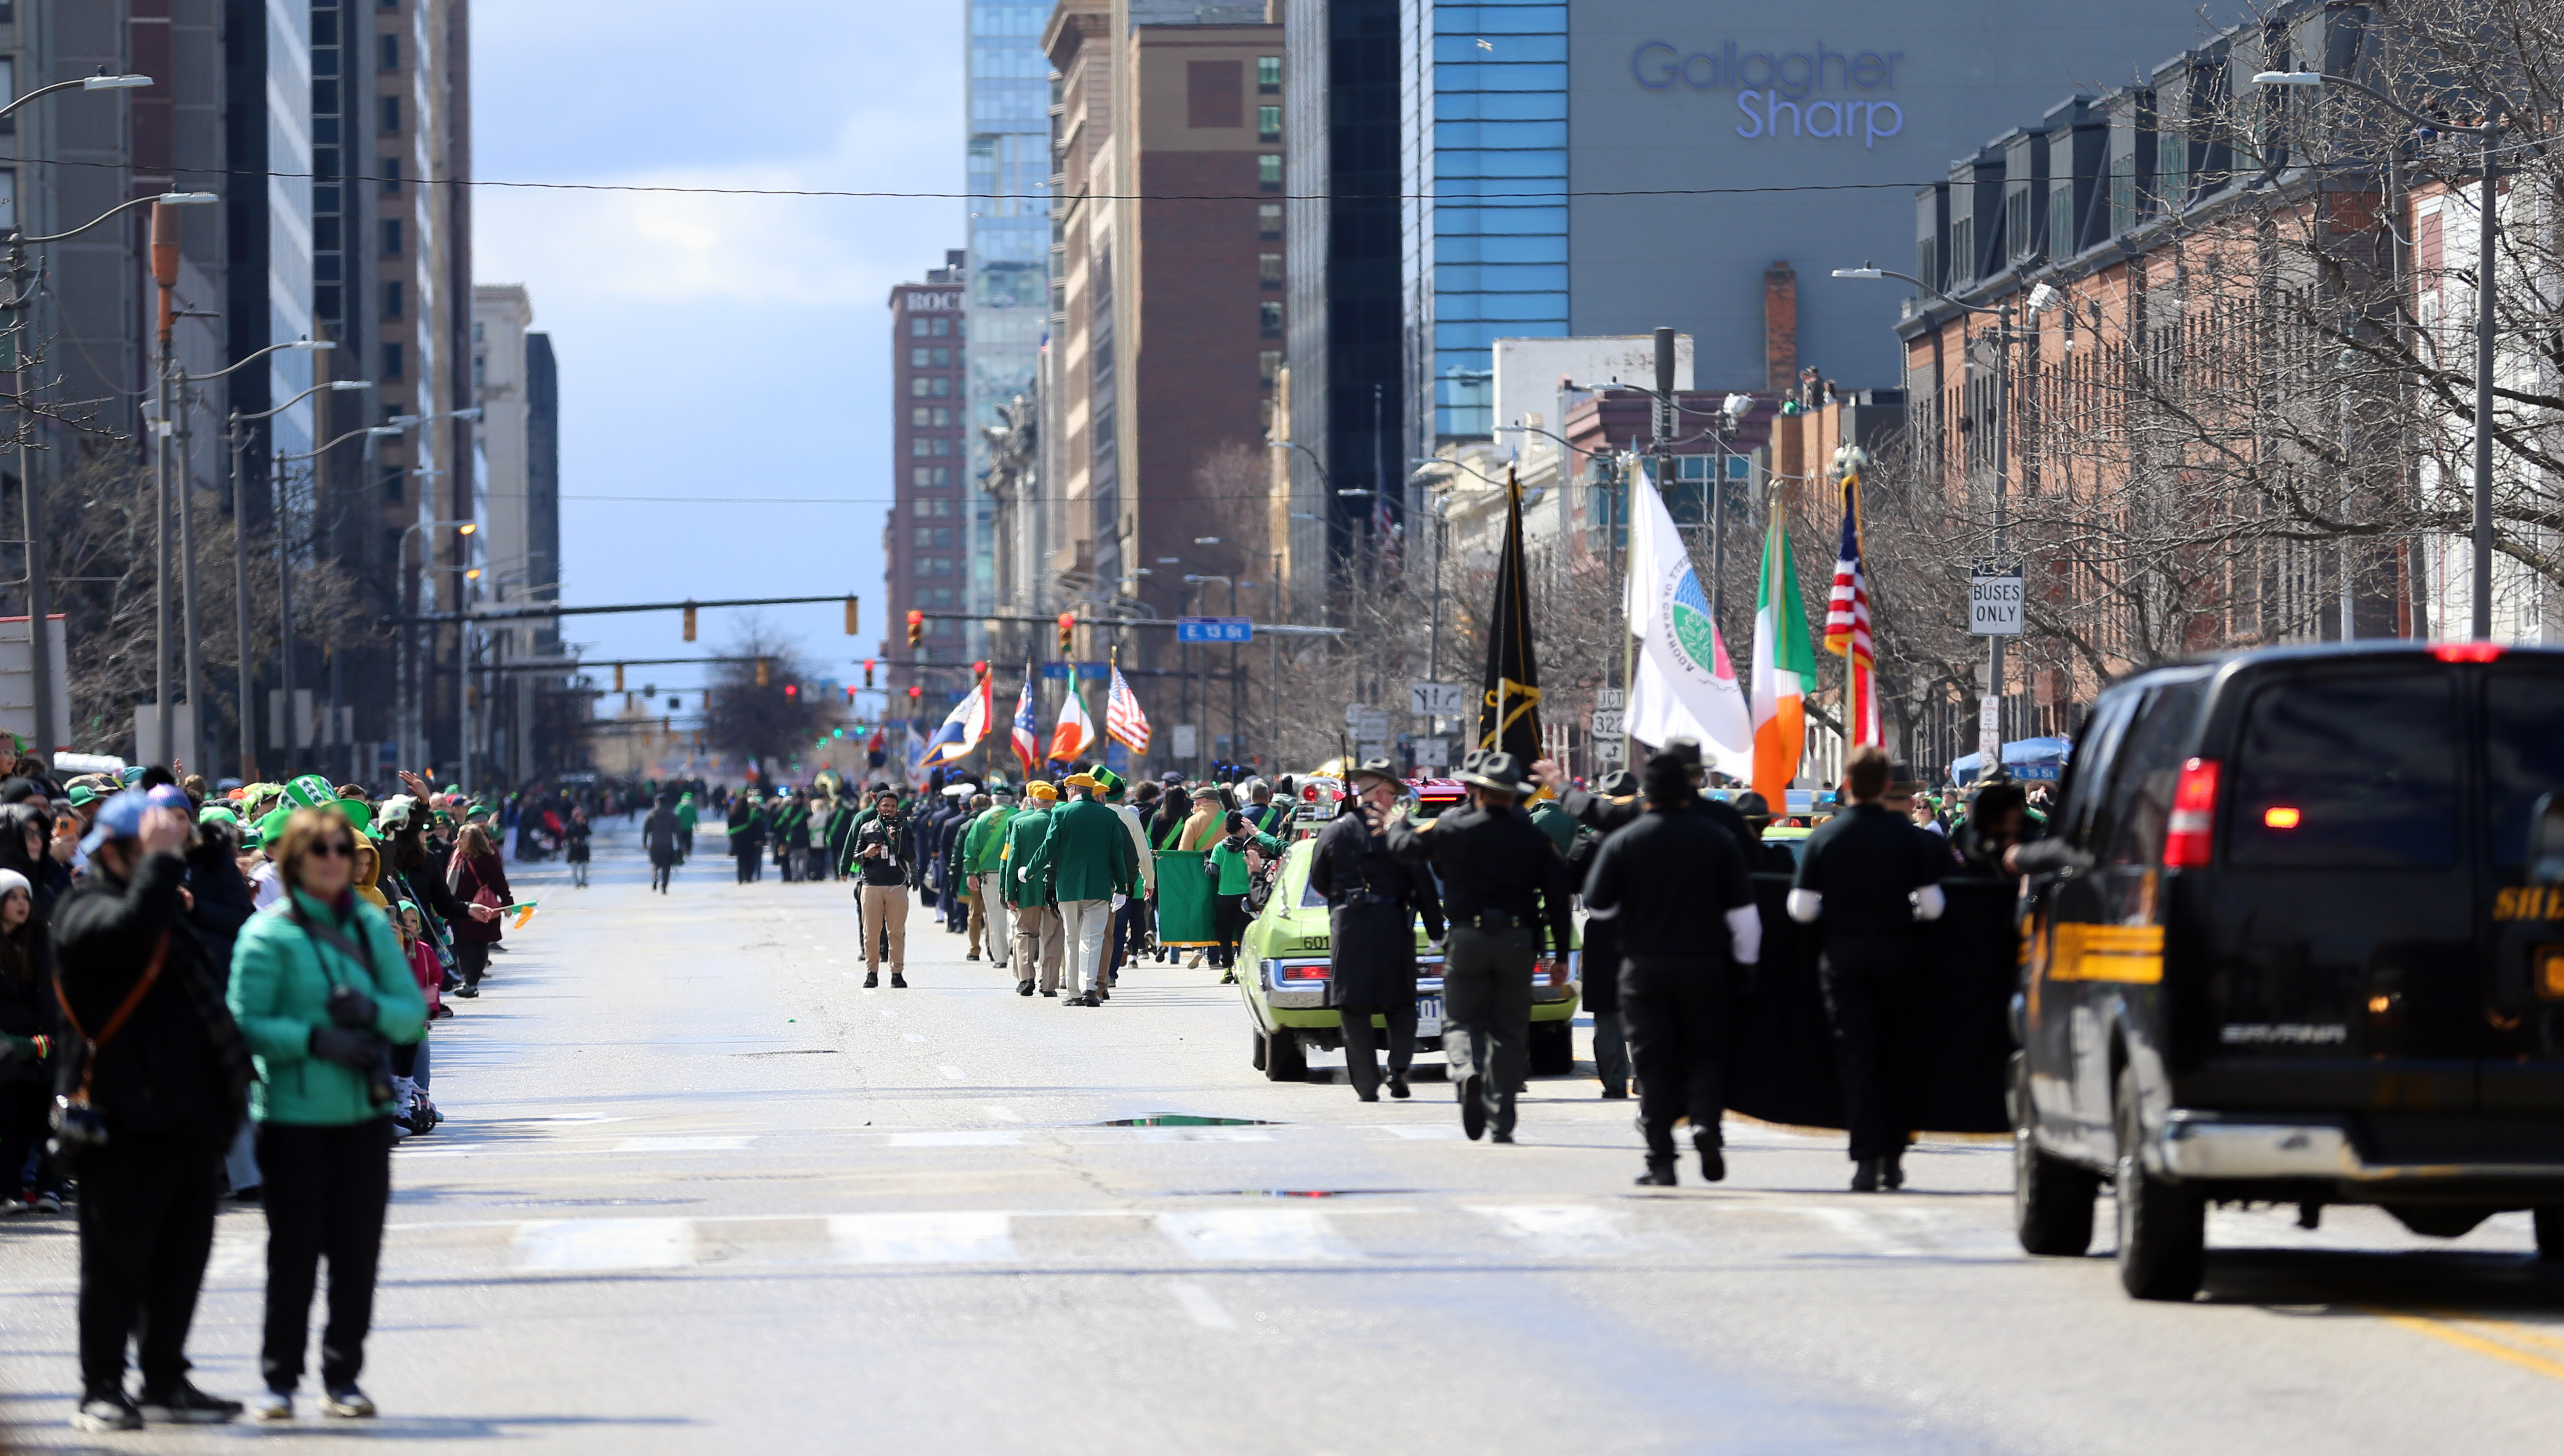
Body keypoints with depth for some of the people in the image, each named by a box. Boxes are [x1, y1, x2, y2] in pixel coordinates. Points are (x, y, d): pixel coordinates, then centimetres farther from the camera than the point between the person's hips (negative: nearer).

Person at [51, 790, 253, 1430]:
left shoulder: (169, 907, 21)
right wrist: (162, 860, -23)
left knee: (181, 1258, 12)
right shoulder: (84, 910, -8)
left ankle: (166, 1383, 21)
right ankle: (101, 1390, 3)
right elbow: (132, 926, -30)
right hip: (126, 1118, -9)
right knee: (116, 1260, -3)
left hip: (186, 1114, 9)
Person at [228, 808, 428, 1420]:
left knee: (358, 1249, 3)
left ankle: (342, 1376, 13)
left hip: (365, 1111, 4)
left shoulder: (372, 926, 9)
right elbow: (247, 1024, -9)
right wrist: (313, 1038, -21)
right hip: (294, 1113, -4)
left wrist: (373, 1009, -12)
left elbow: (415, 1011, 8)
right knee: (295, 1249, -3)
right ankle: (280, 1378, 6)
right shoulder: (268, 934, -4)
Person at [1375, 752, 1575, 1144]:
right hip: (1517, 942, 1)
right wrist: (1561, 955, 9)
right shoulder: (1534, 836, 1)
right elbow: (1559, 898, 1)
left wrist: (1394, 825, 36)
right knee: (1509, 1031, 9)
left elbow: (1407, 847, 13)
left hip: (1468, 939, -1)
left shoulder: (1452, 827, -4)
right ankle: (1501, 1121, 7)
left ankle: (1467, 1071, -26)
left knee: (1460, 1021, 7)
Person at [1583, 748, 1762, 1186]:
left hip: (1645, 968, 0)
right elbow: (1743, 911, -2)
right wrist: (1746, 963, 8)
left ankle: (1661, 1161, -1)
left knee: (1654, 1062, 3)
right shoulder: (1719, 841, -2)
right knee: (1705, 1053, 13)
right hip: (1706, 965, 0)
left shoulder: (1622, 842, -4)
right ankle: (1705, 1121, -14)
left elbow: (1597, 908, 2)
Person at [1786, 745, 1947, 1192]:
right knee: (1897, 1053, 12)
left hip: (1843, 954, -1)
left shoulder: (1824, 837, -4)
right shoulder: (1909, 836, -3)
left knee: (1856, 1055, 1)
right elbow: (1932, 906, -5)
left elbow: (1802, 910, -6)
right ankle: (1893, 1158, 13)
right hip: (1896, 951, 1)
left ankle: (1866, 1160, -9)